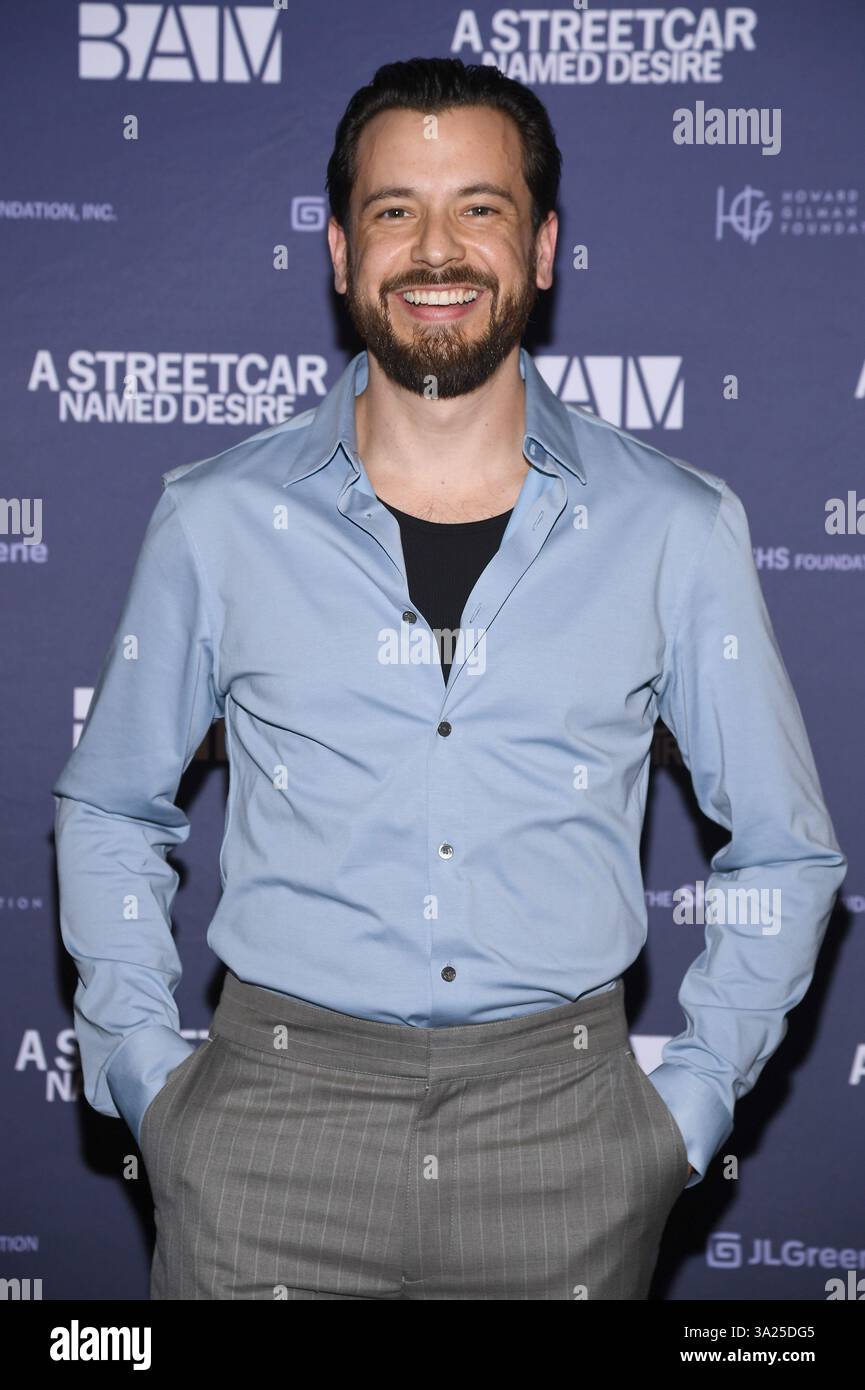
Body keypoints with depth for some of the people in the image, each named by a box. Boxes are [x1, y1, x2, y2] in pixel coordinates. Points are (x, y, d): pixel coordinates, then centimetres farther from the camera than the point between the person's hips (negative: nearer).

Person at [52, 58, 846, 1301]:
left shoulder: (679, 531, 0)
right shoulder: (217, 521, 1)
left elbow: (786, 850, 9)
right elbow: (107, 814, 12)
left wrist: (691, 1107, 1)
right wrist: (147, 1080, 2)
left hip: (561, 1114, 1)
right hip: (277, 1113, 0)